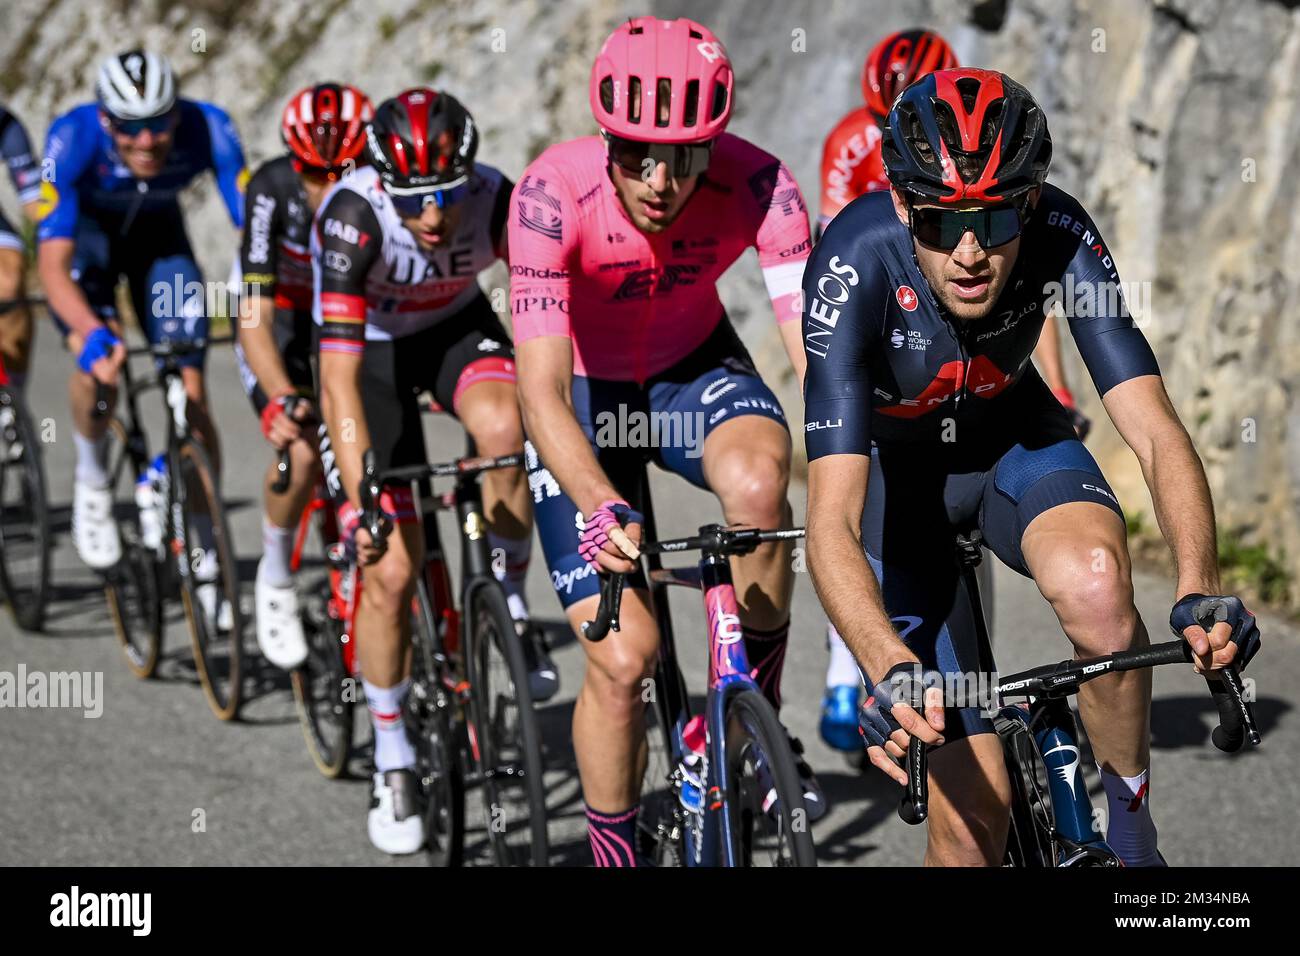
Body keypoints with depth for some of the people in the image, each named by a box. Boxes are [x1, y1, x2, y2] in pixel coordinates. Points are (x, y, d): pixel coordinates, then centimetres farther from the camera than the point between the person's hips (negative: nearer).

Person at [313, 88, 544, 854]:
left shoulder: (496, 201, -28)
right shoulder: (354, 216, -35)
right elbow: (339, 373, -38)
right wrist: (359, 498, -45)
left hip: (457, 327, 2)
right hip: (371, 349, -2)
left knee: (503, 427, -34)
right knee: (390, 569, -8)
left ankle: (510, 599, -8)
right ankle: (393, 761, 11)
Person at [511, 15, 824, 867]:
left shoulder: (754, 184, -28)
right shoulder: (555, 194, -33)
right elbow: (542, 390, -38)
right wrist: (601, 507, -55)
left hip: (694, 368, 1)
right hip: (585, 394, -1)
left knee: (758, 481, -34)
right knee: (622, 658, -12)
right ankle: (614, 854, 13)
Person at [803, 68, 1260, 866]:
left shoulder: (1061, 237, -27)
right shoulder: (856, 266, -34)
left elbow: (1155, 431, -31)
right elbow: (833, 521, -40)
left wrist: (1200, 585, -49)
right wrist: (890, 669, -57)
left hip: (1012, 438, 2)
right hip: (894, 470, -2)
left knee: (1095, 581, -35)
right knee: (973, 808, -10)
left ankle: (1131, 834, -12)